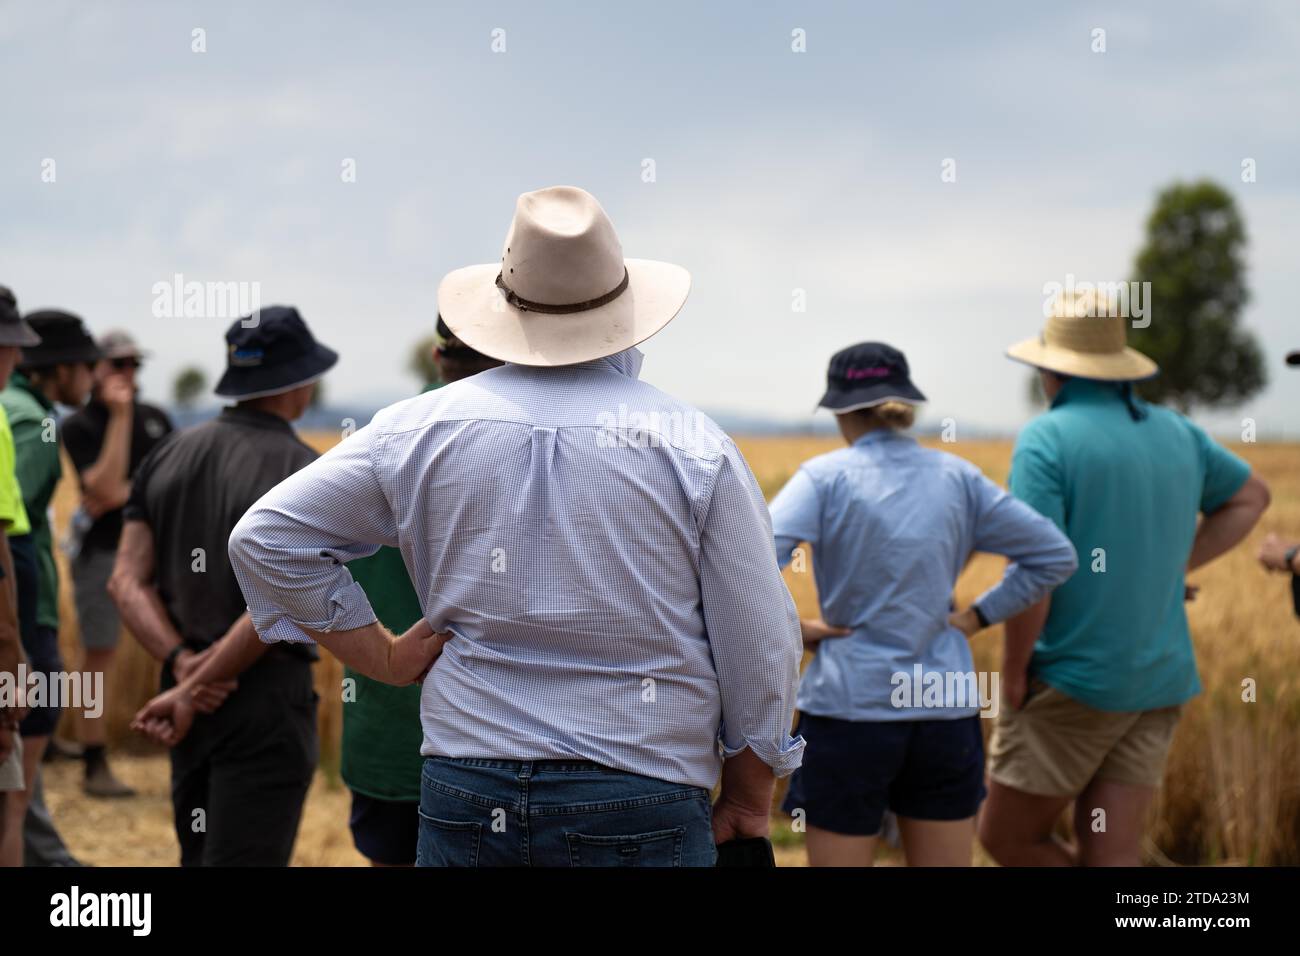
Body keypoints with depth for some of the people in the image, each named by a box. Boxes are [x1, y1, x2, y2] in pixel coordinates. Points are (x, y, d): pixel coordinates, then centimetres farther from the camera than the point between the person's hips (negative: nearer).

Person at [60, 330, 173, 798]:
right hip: (102, 552, -4)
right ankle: (96, 766, 5)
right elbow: (105, 488, -19)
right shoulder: (78, 427, -5)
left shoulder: (155, 418, 11)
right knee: (98, 655, -1)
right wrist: (119, 415, -18)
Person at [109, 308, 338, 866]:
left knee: (200, 855, 19)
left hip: (185, 693, 7)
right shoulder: (305, 474, -11)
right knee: (246, 857, -4)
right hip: (265, 696, -7)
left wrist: (181, 664, -9)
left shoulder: (168, 455, 8)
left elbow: (127, 580, 1)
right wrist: (209, 676, -16)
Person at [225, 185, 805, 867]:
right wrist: (747, 806, 12)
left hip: (465, 794, 2)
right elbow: (759, 648, -1)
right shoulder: (694, 446, -3)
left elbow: (266, 538, 6)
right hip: (642, 806, -2)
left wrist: (383, 657, 9)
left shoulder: (427, 426, 3)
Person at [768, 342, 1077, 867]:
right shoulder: (957, 477, 4)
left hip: (851, 706, -3)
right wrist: (977, 616, 8)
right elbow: (1055, 555, 7)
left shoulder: (826, 476, -7)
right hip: (946, 709, 4)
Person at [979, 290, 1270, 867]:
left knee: (1007, 838, 9)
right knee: (1110, 858, 8)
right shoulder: (1175, 433, 8)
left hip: (1073, 684, -7)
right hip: (1160, 683, 7)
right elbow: (1250, 496, 26)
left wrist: (1013, 672, -9)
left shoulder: (1047, 439, -13)